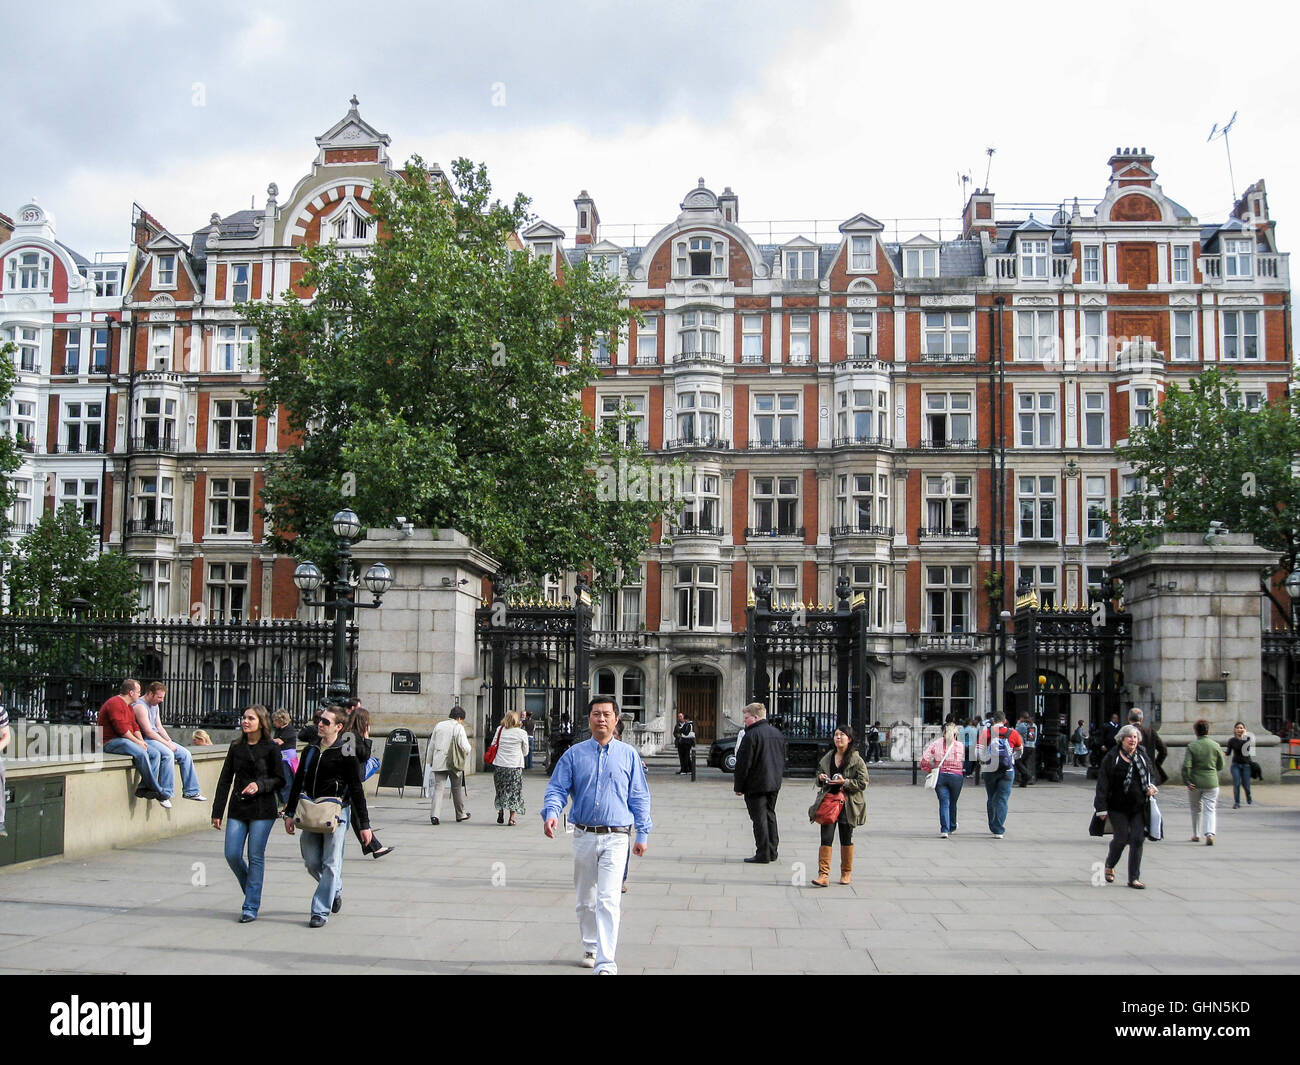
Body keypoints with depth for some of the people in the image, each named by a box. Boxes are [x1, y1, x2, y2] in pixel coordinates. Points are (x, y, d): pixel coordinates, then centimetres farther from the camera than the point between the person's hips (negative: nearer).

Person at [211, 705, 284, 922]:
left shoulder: (271, 748, -4)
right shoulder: (236, 746, 8)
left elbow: (279, 780, -1)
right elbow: (225, 779, 9)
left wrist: (260, 786, -20)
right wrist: (217, 811, 6)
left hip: (262, 810, -4)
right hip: (238, 808, 4)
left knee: (256, 857, -3)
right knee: (232, 855, -1)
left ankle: (251, 907, 5)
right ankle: (252, 893, 24)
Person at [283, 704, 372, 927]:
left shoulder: (346, 754, -5)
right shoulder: (310, 751, 11)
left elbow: (357, 791, -4)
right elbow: (298, 783, 18)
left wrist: (364, 824, -5)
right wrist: (289, 813, 14)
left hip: (337, 813, -5)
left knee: (331, 864, -4)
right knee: (311, 862, 8)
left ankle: (321, 911, 4)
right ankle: (335, 891, 33)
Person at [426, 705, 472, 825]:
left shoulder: (439, 725, 9)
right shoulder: (458, 727, -6)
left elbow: (432, 745, 13)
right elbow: (464, 746, -14)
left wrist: (430, 761, 20)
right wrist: (467, 752, 9)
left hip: (439, 762, 3)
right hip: (454, 762, -3)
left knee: (438, 788, -1)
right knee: (457, 788, 14)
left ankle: (434, 815, -17)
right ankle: (460, 814, 26)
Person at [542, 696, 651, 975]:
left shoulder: (628, 755, 5)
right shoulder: (574, 754, 5)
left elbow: (639, 797, 8)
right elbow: (557, 788, 2)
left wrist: (643, 834, 5)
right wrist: (551, 813, -19)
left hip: (615, 838, -2)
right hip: (584, 836, 2)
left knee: (608, 900, -13)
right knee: (585, 900, 15)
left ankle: (606, 963, -16)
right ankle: (590, 947, 35)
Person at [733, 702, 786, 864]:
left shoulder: (752, 735, -16)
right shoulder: (777, 733, 11)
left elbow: (743, 763, -15)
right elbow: (783, 759, 18)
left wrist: (738, 786, -8)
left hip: (756, 784, -8)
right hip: (774, 784, 8)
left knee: (759, 819, -3)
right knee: (770, 816, 16)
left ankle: (763, 854, -2)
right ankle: (772, 852, 20)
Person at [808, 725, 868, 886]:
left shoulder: (857, 760, -4)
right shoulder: (826, 758, 10)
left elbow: (863, 783, -7)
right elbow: (818, 781, 21)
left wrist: (845, 782, -19)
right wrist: (821, 778, -2)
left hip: (847, 804, -3)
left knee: (846, 839, 9)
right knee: (826, 838, -7)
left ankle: (846, 873, 24)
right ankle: (823, 874, -10)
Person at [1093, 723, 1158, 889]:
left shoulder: (1142, 756, 7)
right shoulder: (1112, 757, -6)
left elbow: (1152, 773, 22)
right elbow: (1102, 783, -7)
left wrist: (1151, 786, -1)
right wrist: (1102, 808, -11)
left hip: (1139, 807, 4)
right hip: (1118, 807, -4)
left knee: (1137, 840, -1)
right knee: (1121, 838, -5)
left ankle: (1134, 878, 7)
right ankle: (1109, 866, 26)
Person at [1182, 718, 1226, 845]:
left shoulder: (1191, 746, -8)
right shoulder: (1215, 746, -2)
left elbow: (1186, 766, -16)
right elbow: (1221, 766, 7)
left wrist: (1187, 781, -10)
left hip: (1195, 782, 0)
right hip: (1211, 782, 0)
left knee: (1196, 809, 16)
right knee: (1209, 810, 2)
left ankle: (1196, 835, 27)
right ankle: (1210, 833, -18)